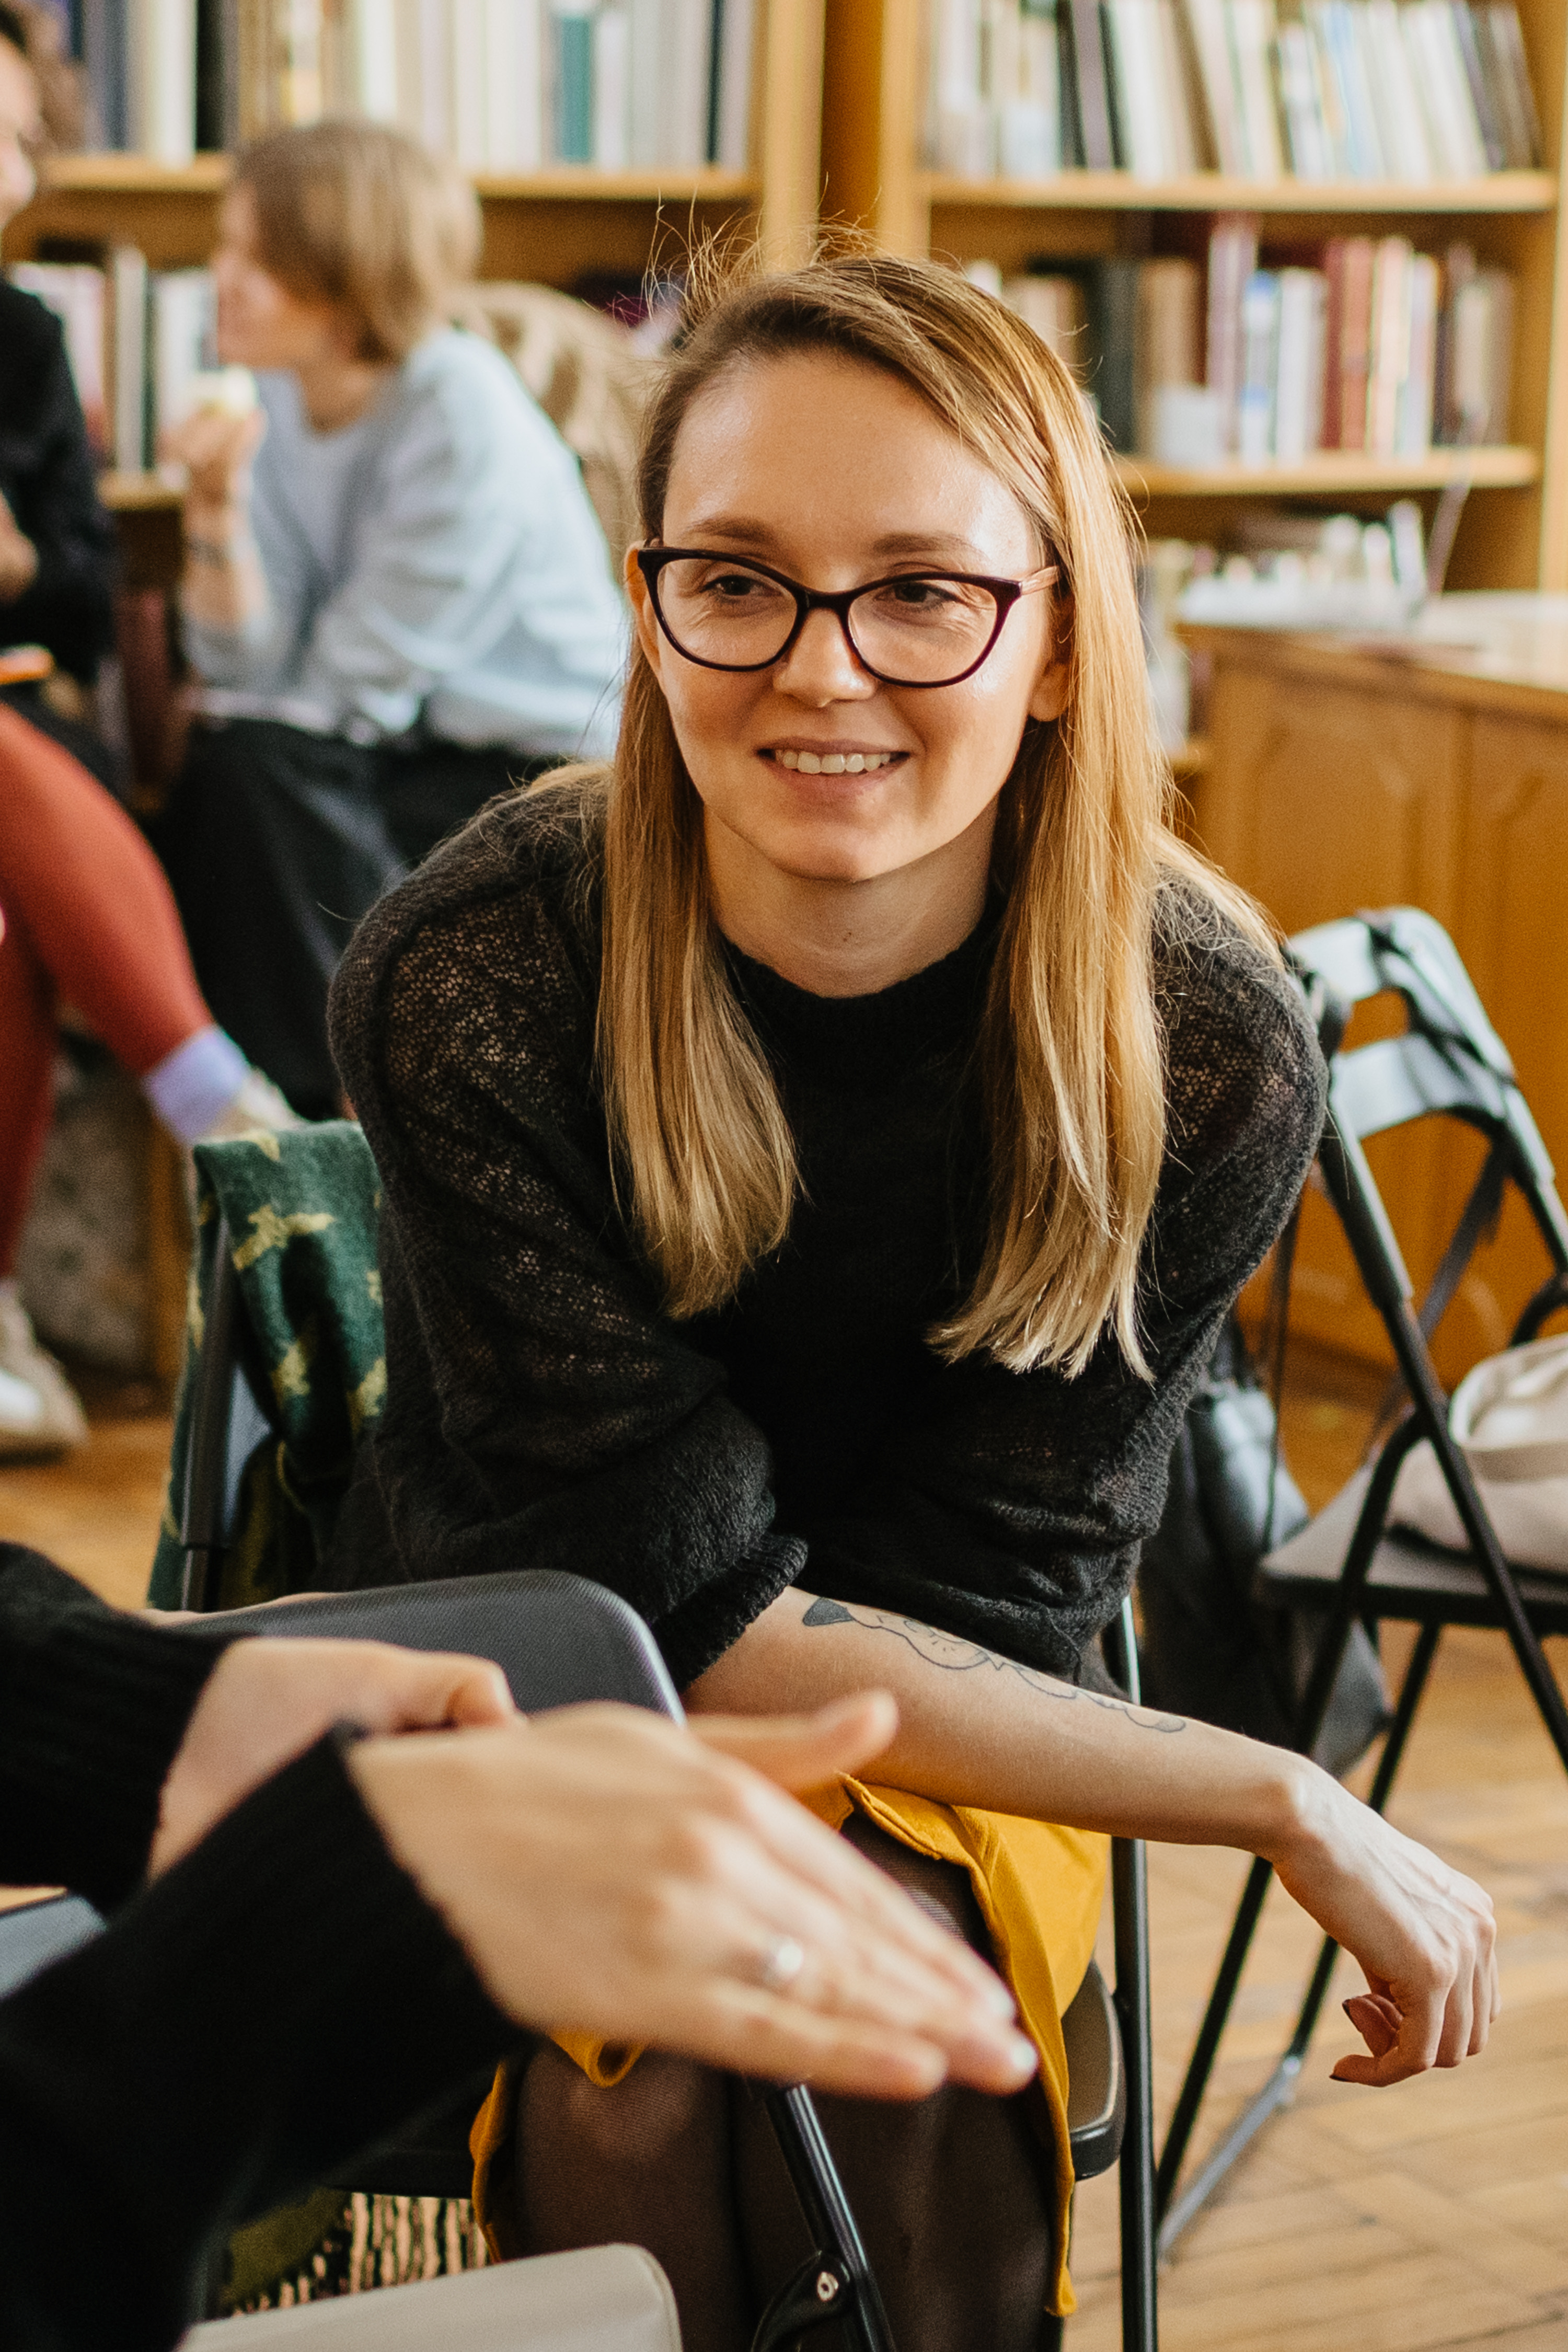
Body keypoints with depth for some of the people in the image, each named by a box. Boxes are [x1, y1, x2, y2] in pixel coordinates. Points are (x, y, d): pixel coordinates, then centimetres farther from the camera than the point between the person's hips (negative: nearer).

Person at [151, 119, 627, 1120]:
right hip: (411, 758, 6)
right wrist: (218, 508, -15)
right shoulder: (277, 408, 4)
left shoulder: (465, 411, -18)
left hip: (548, 775, -6)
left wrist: (250, 718, 0)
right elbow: (250, 669, -2)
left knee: (257, 766, -24)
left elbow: (359, 679, -15)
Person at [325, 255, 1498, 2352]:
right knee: (628, 2049, -30)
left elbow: (976, 1592, -11)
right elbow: (696, 1611, -21)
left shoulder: (1209, 1055, -19)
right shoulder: (466, 986, -24)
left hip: (946, 1743, 1)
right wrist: (1286, 1807, -23)